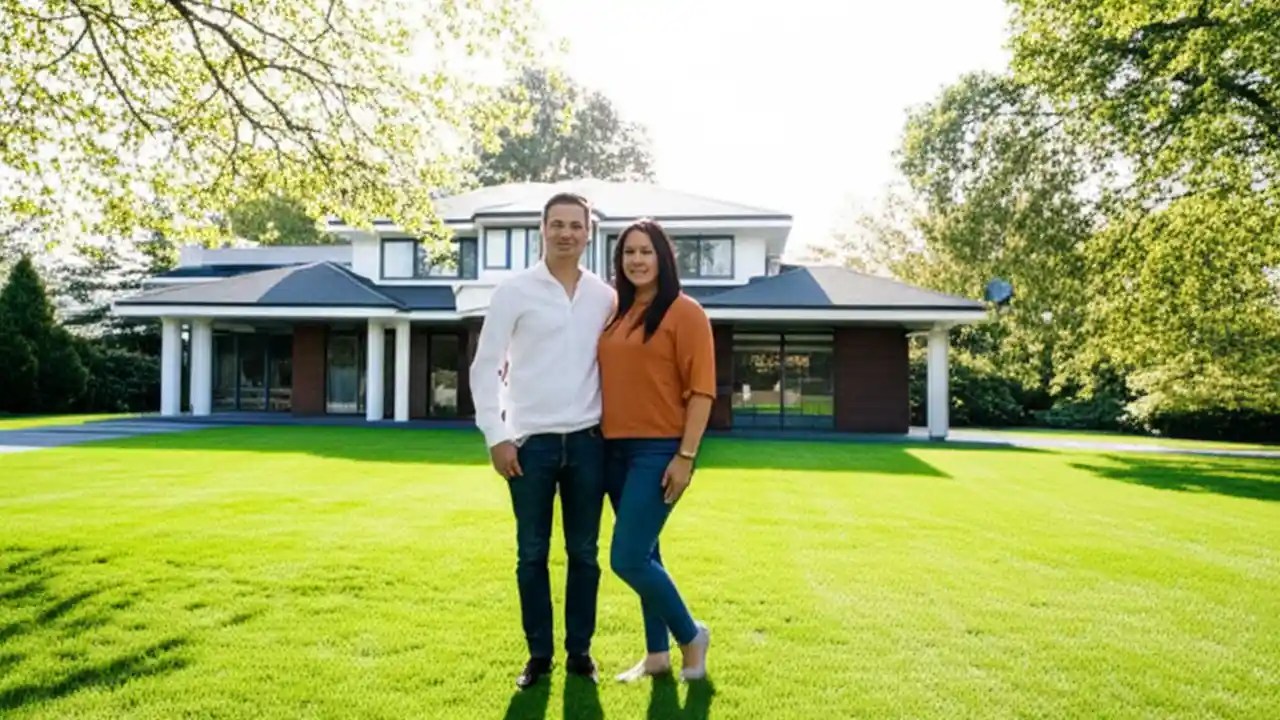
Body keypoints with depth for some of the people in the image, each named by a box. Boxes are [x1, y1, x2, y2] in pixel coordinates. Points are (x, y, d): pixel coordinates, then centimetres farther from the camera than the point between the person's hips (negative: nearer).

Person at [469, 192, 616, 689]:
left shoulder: (605, 296, 6)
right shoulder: (514, 291, -1)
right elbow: (485, 367, -2)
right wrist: (496, 436, -8)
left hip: (587, 440, 2)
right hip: (531, 441, -2)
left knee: (584, 553, 9)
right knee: (532, 554, 7)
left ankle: (580, 651, 24)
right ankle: (539, 654, 22)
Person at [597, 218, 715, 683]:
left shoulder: (684, 312, -7)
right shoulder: (616, 314, 11)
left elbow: (701, 390, -10)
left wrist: (685, 456, -15)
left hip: (659, 450, -6)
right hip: (615, 449, 6)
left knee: (627, 559, -7)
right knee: (643, 556, 14)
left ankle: (691, 635, 17)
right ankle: (657, 654, 29)